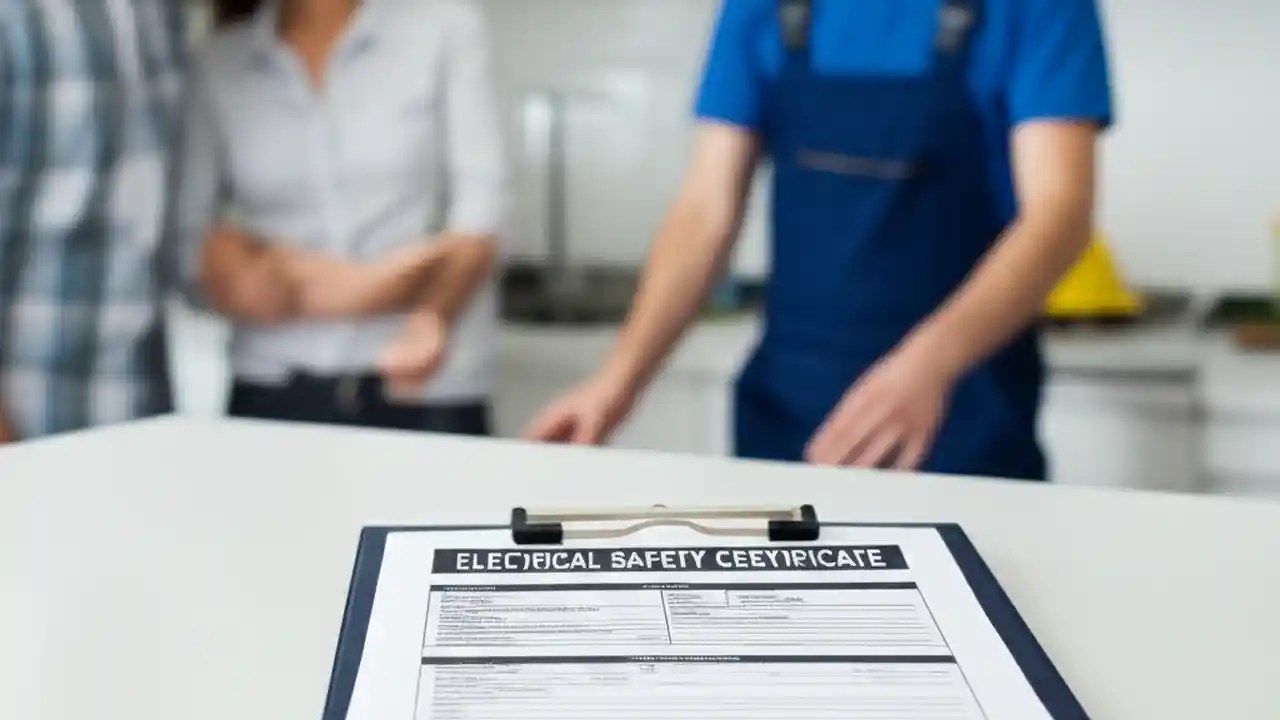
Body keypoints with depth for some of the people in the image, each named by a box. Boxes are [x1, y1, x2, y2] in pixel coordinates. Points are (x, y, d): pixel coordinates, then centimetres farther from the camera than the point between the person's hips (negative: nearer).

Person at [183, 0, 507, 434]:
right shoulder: (218, 63, 6)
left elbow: (479, 206, -6)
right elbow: (182, 224, 4)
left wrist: (434, 315, -25)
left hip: (426, 386, -1)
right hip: (273, 390, 2)